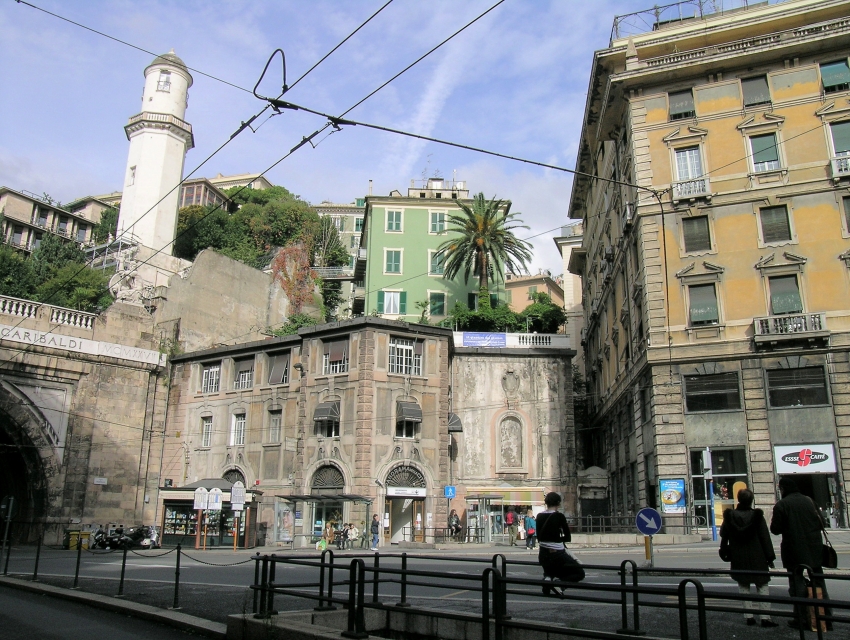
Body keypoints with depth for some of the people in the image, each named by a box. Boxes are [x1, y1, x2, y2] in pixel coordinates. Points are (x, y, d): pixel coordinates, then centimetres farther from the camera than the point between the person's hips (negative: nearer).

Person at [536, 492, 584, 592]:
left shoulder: (540, 516, 4)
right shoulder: (559, 516, -11)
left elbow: (539, 538, 9)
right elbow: (568, 537, -4)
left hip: (543, 554, 6)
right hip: (557, 554, -6)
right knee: (580, 573, 11)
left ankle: (548, 577, 3)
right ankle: (559, 582, -13)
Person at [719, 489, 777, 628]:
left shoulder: (730, 516, -3)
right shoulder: (757, 516, -8)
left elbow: (724, 535, 5)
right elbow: (765, 538, -6)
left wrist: (724, 553, 19)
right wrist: (770, 557, 0)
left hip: (738, 558, 2)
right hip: (757, 558, -2)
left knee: (743, 586, 10)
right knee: (762, 586, 6)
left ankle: (749, 616, 8)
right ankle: (765, 617, 0)